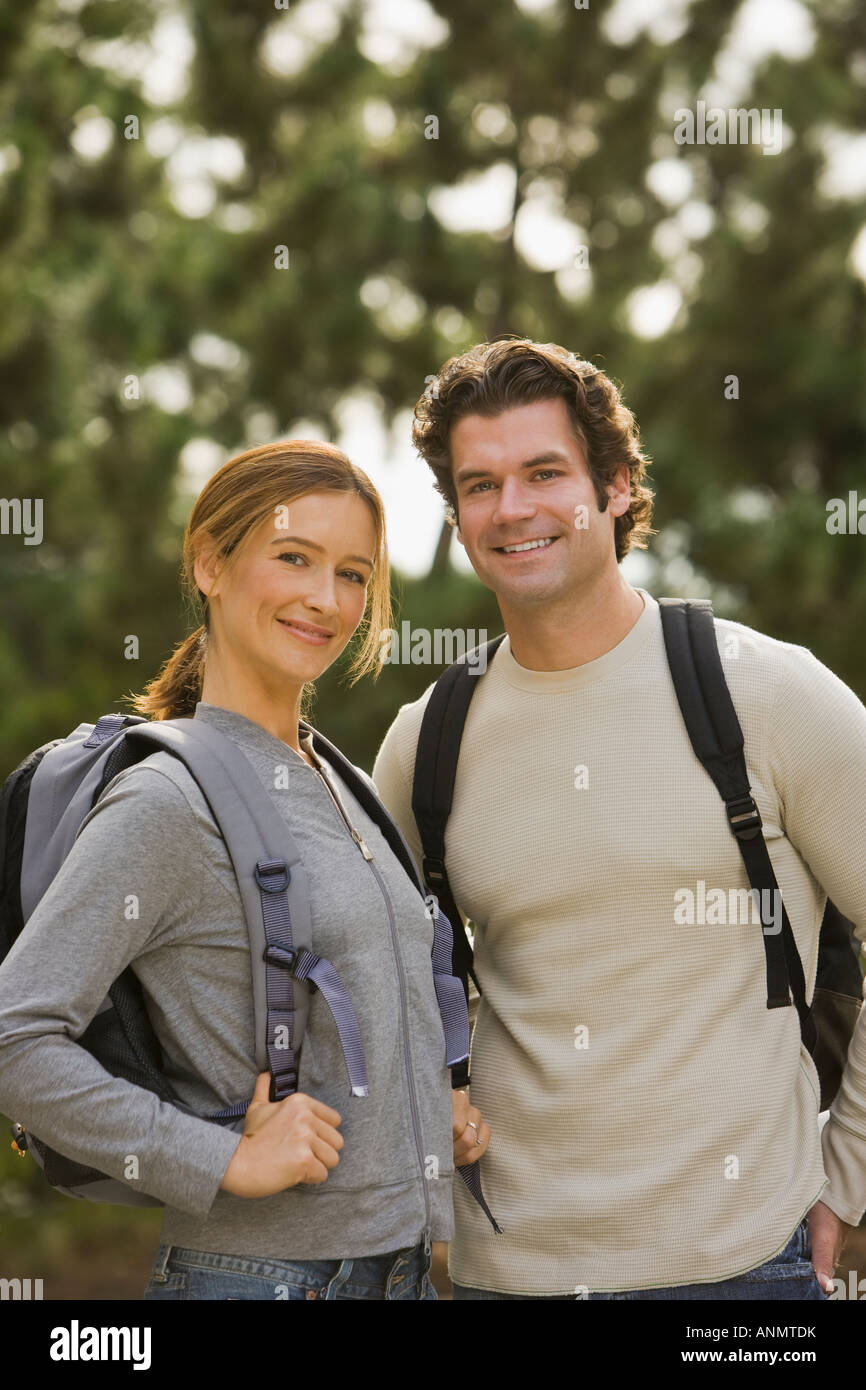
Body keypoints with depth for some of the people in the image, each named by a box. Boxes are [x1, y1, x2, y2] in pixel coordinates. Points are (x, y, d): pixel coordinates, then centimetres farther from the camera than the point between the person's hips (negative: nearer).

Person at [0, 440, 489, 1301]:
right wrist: (227, 1162, -20)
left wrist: (436, 1109, 7)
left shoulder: (335, 786, 10)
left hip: (401, 1263, 7)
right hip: (256, 1272, -7)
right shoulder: (168, 802, -13)